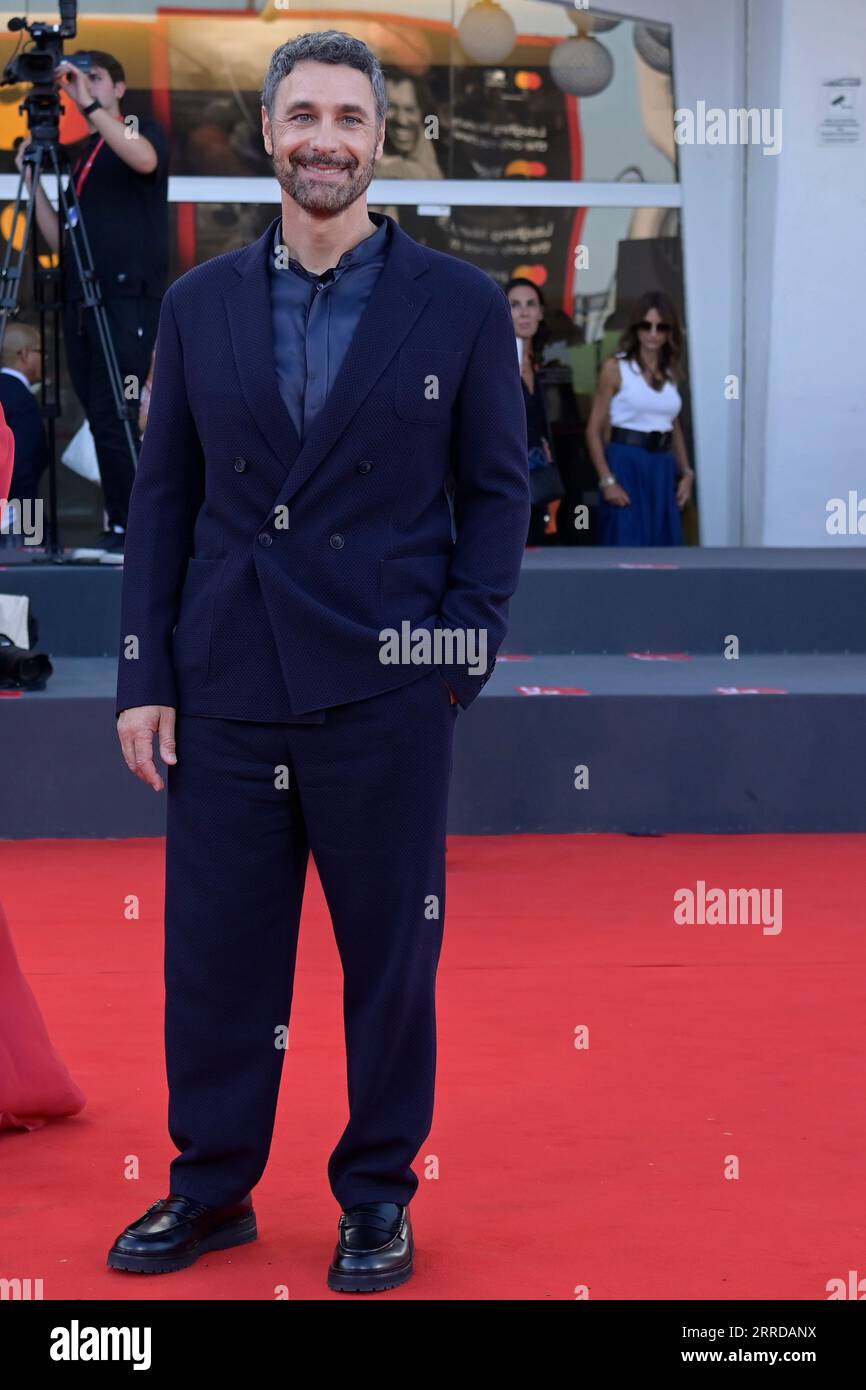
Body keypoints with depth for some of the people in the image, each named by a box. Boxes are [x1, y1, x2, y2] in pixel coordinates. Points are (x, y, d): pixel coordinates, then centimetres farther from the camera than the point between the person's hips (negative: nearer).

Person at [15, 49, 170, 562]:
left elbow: (145, 160, -21)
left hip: (129, 296, -6)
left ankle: (136, 530, -10)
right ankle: (118, 529, 8)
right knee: (101, 419, 5)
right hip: (82, 302, 6)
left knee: (112, 415, -14)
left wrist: (91, 106, -21)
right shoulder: (76, 155, 20)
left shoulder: (143, 128, 5)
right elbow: (59, 240, 16)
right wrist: (33, 177, 7)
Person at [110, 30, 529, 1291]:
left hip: (385, 698, -2)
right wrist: (144, 678, 2)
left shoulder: (461, 307, 1)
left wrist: (461, 652, -8)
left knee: (390, 954, 7)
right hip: (226, 691, 2)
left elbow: (497, 490, 3)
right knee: (214, 954, 9)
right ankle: (211, 1187, 25)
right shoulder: (200, 304, 7)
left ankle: (377, 1197, 23)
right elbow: (163, 497, 8)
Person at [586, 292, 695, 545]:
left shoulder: (671, 372, 12)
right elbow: (594, 430, -5)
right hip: (627, 464, -6)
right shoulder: (616, 368, -3)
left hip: (663, 469, 6)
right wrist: (607, 480, -14)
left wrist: (686, 473, 9)